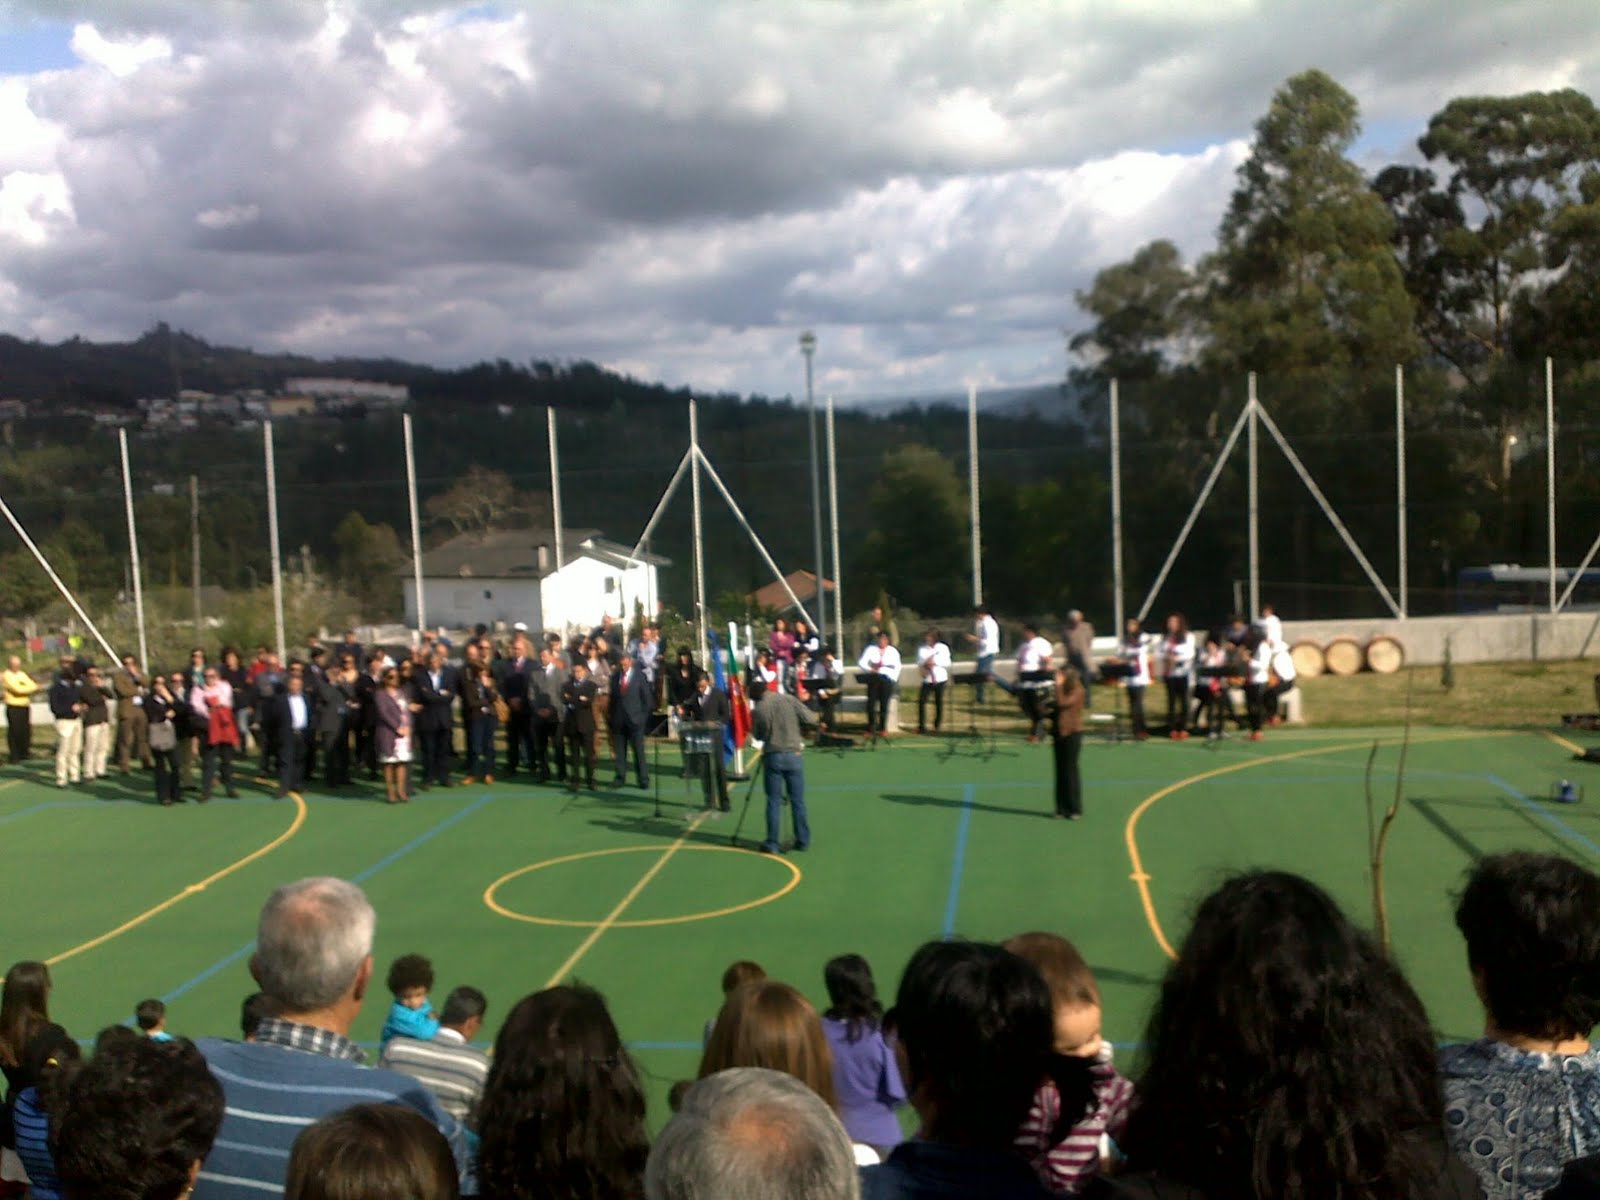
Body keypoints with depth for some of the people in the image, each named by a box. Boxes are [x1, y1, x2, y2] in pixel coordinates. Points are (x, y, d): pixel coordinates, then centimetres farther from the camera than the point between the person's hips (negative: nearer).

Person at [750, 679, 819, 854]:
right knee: (797, 800, 8)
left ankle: (772, 843, 4)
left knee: (773, 801, 5)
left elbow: (757, 735, 6)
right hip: (794, 754, 1)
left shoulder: (758, 710, -6)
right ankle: (803, 840, 13)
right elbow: (811, 719, -4)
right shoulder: (789, 701, -5)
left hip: (772, 756, -1)